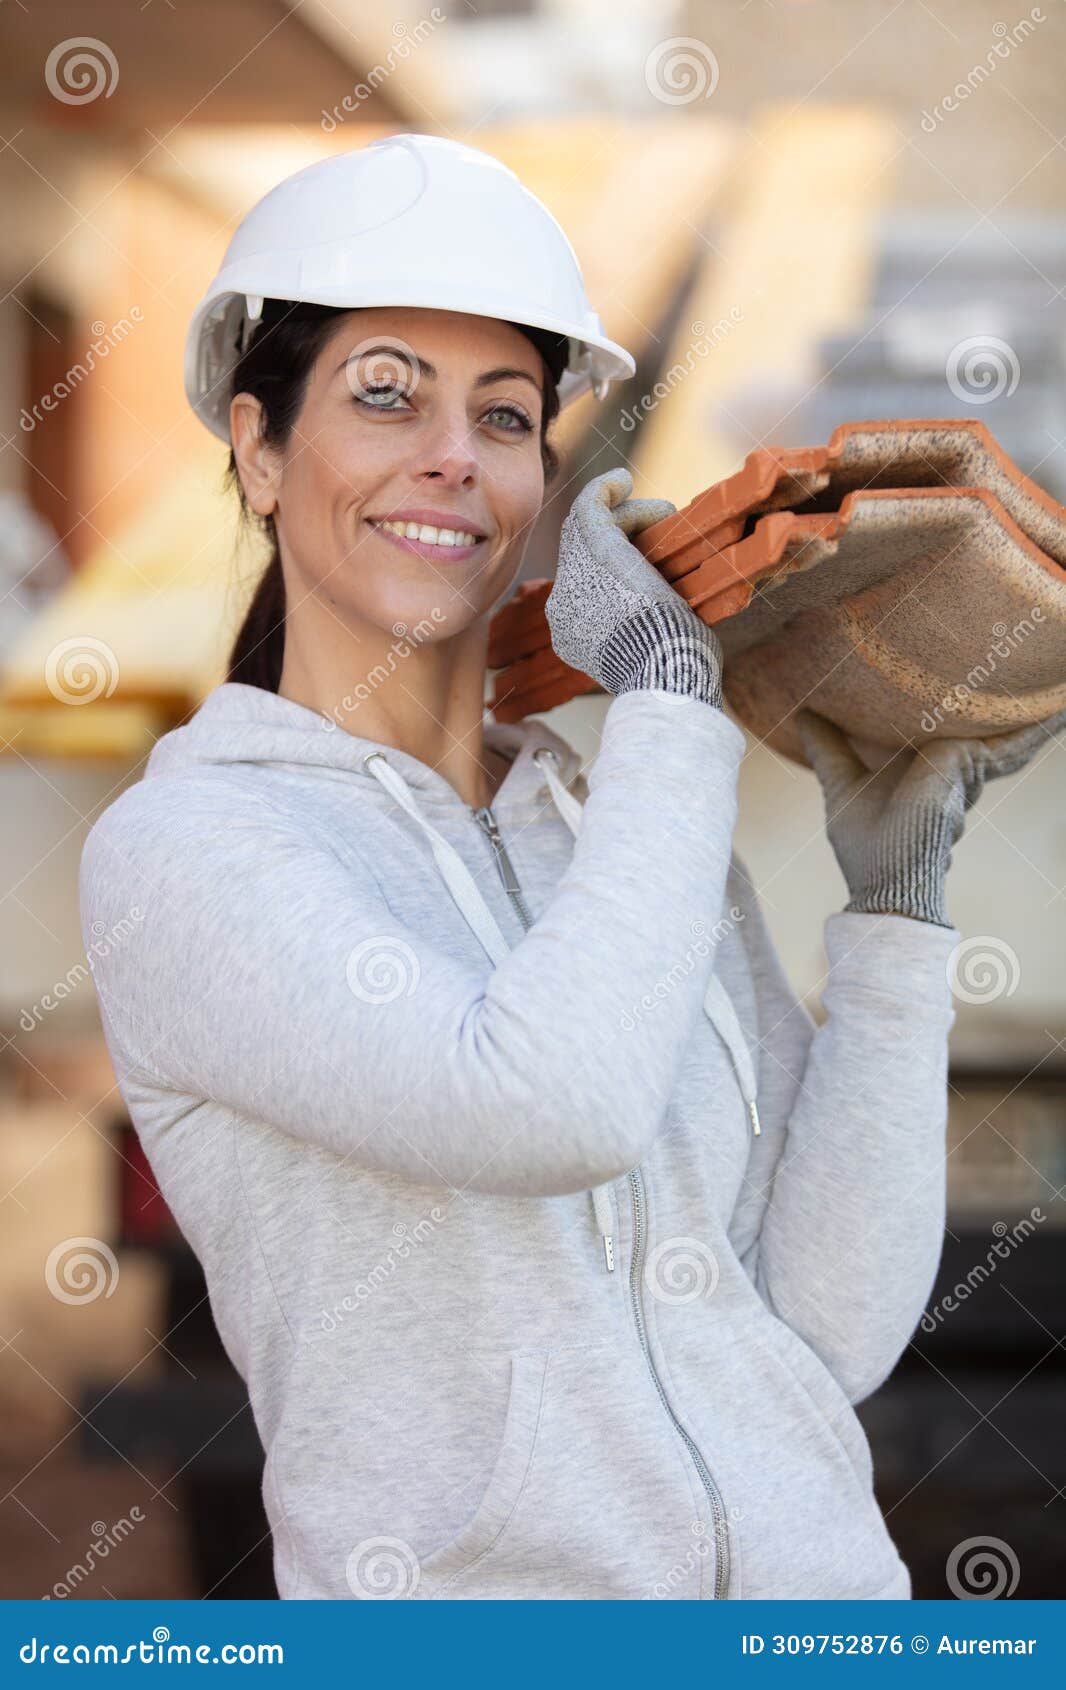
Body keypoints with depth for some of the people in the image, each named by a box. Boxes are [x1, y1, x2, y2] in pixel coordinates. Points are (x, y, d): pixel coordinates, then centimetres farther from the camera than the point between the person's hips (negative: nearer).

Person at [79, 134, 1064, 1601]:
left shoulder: (644, 834, 9)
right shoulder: (178, 849, -4)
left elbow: (833, 1332, 3)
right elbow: (550, 1103, -20)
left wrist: (895, 902, 0)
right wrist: (672, 697, -9)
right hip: (468, 1583, -2)